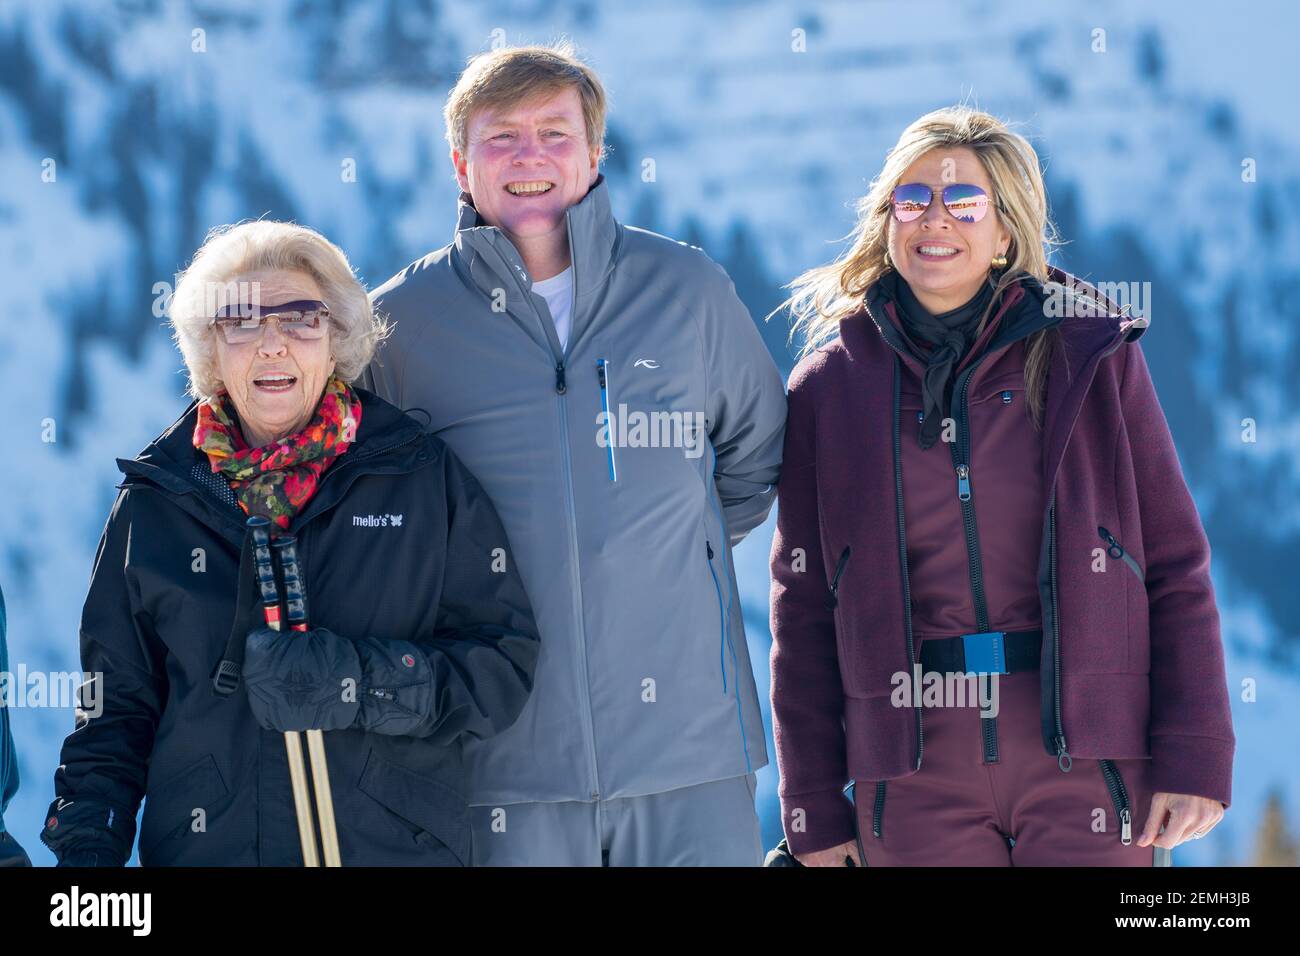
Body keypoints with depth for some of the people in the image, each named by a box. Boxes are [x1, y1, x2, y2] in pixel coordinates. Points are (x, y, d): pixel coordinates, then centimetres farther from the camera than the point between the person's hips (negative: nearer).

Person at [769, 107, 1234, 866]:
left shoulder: (1092, 355, 3)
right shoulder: (829, 387, 7)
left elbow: (1175, 563, 2)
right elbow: (803, 605, 8)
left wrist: (1194, 759, -6)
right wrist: (813, 807, 5)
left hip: (1087, 759, -1)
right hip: (915, 778, 1)